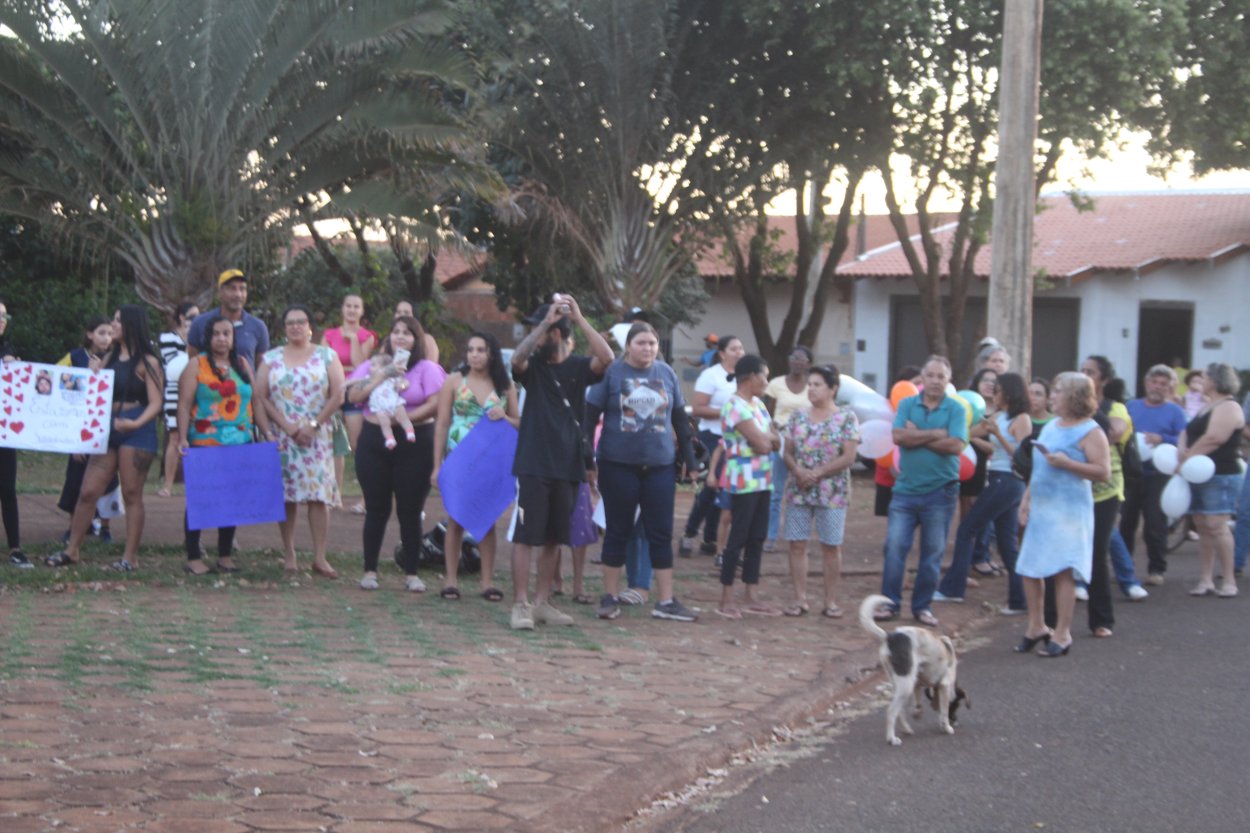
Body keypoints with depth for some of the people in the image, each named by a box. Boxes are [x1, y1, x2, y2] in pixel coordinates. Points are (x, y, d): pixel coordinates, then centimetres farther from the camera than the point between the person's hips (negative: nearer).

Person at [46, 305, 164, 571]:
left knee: (132, 494, -3)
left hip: (137, 432, -7)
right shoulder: (111, 359, 17)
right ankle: (71, 550, 10)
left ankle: (130, 556, 3)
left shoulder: (147, 362, -4)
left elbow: (155, 403, -12)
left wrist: (136, 423, -27)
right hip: (108, 430, 7)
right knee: (87, 492, 3)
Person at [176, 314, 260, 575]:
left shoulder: (242, 365, 13)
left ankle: (225, 556, 16)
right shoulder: (196, 366, 0)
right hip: (203, 445, -4)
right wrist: (182, 439, -14)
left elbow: (256, 403, 15)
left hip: (240, 445, 4)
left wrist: (268, 434, 6)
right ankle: (193, 558, 5)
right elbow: (184, 405, -4)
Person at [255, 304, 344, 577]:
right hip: (281, 437, 1)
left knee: (319, 493, -8)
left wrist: (313, 426, -8)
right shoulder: (271, 358, 9)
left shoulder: (327, 356, 6)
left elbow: (337, 395, 0)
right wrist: (287, 426, -9)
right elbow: (260, 396, 2)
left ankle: (319, 557, -8)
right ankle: (288, 554, 8)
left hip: (317, 437, -1)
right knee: (285, 494, 1)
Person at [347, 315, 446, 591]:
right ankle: (370, 570, 13)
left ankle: (411, 573, 10)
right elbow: (354, 395, -4)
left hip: (414, 443, -2)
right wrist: (384, 375, -12)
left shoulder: (427, 369, 2)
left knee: (410, 511, 2)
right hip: (374, 442, 2)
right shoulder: (374, 365, 10)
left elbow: (435, 404, -9)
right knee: (376, 509, 5)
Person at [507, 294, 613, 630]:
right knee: (525, 535, -5)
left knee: (553, 539, 10)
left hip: (567, 466, 2)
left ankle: (542, 602, 18)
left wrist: (579, 318, -18)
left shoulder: (578, 367, 4)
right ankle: (520, 604, -3)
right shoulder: (533, 365, 3)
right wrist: (547, 320, -24)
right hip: (533, 465, -2)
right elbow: (517, 358, -20)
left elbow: (606, 358, -16)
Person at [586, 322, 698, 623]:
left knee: (661, 533, 4)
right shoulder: (612, 372, -4)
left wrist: (689, 458, 12)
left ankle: (666, 601, 10)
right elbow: (590, 414, -3)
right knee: (618, 531, 5)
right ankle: (610, 597, 15)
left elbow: (680, 418, 14)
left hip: (660, 465, 3)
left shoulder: (666, 373, 7)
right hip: (618, 464, -3)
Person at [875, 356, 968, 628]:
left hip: (940, 491, -1)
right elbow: (899, 437, -10)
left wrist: (917, 437, -10)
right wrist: (936, 434, -12)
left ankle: (922, 606, 17)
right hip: (906, 489, 1)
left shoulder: (956, 409, -1)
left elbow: (956, 445, -15)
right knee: (894, 547, -2)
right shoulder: (907, 405, 5)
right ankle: (890, 602, 9)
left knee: (933, 552, 6)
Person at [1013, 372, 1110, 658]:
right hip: (1040, 508, 8)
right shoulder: (1050, 426, 15)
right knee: (1029, 568, 8)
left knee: (1063, 571, -8)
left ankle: (1062, 634, -1)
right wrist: (1026, 499, 14)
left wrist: (1067, 463, -21)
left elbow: (1104, 473, -15)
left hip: (1069, 511, -8)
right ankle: (1036, 626, 22)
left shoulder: (1089, 431, -7)